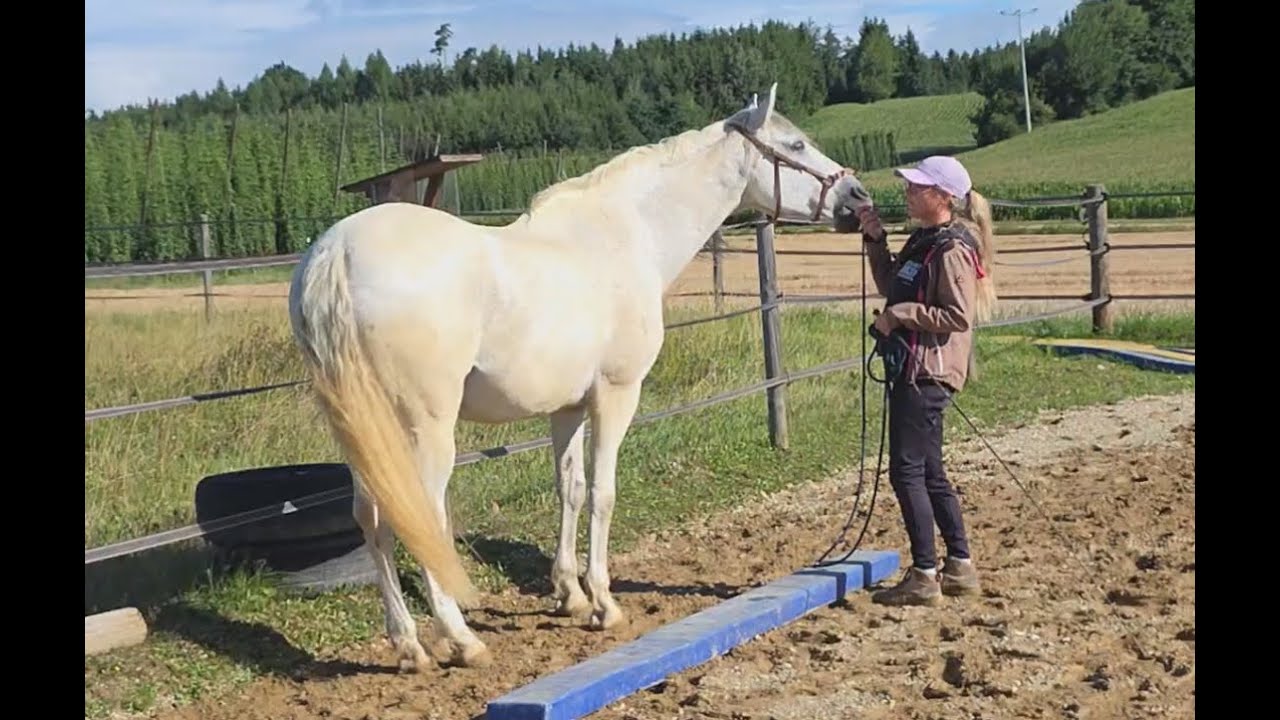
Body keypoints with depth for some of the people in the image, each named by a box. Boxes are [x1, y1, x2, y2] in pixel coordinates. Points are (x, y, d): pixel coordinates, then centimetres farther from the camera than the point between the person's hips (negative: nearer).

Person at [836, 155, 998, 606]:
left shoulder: (951, 249, -15)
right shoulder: (923, 241, 14)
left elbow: (959, 316, -21)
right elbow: (892, 288, 23)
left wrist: (901, 315, -18)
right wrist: (875, 240, 12)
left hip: (928, 373, -10)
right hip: (912, 369, 10)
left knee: (907, 471, -7)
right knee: (929, 473, 15)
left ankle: (924, 577, -1)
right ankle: (960, 567, 22)